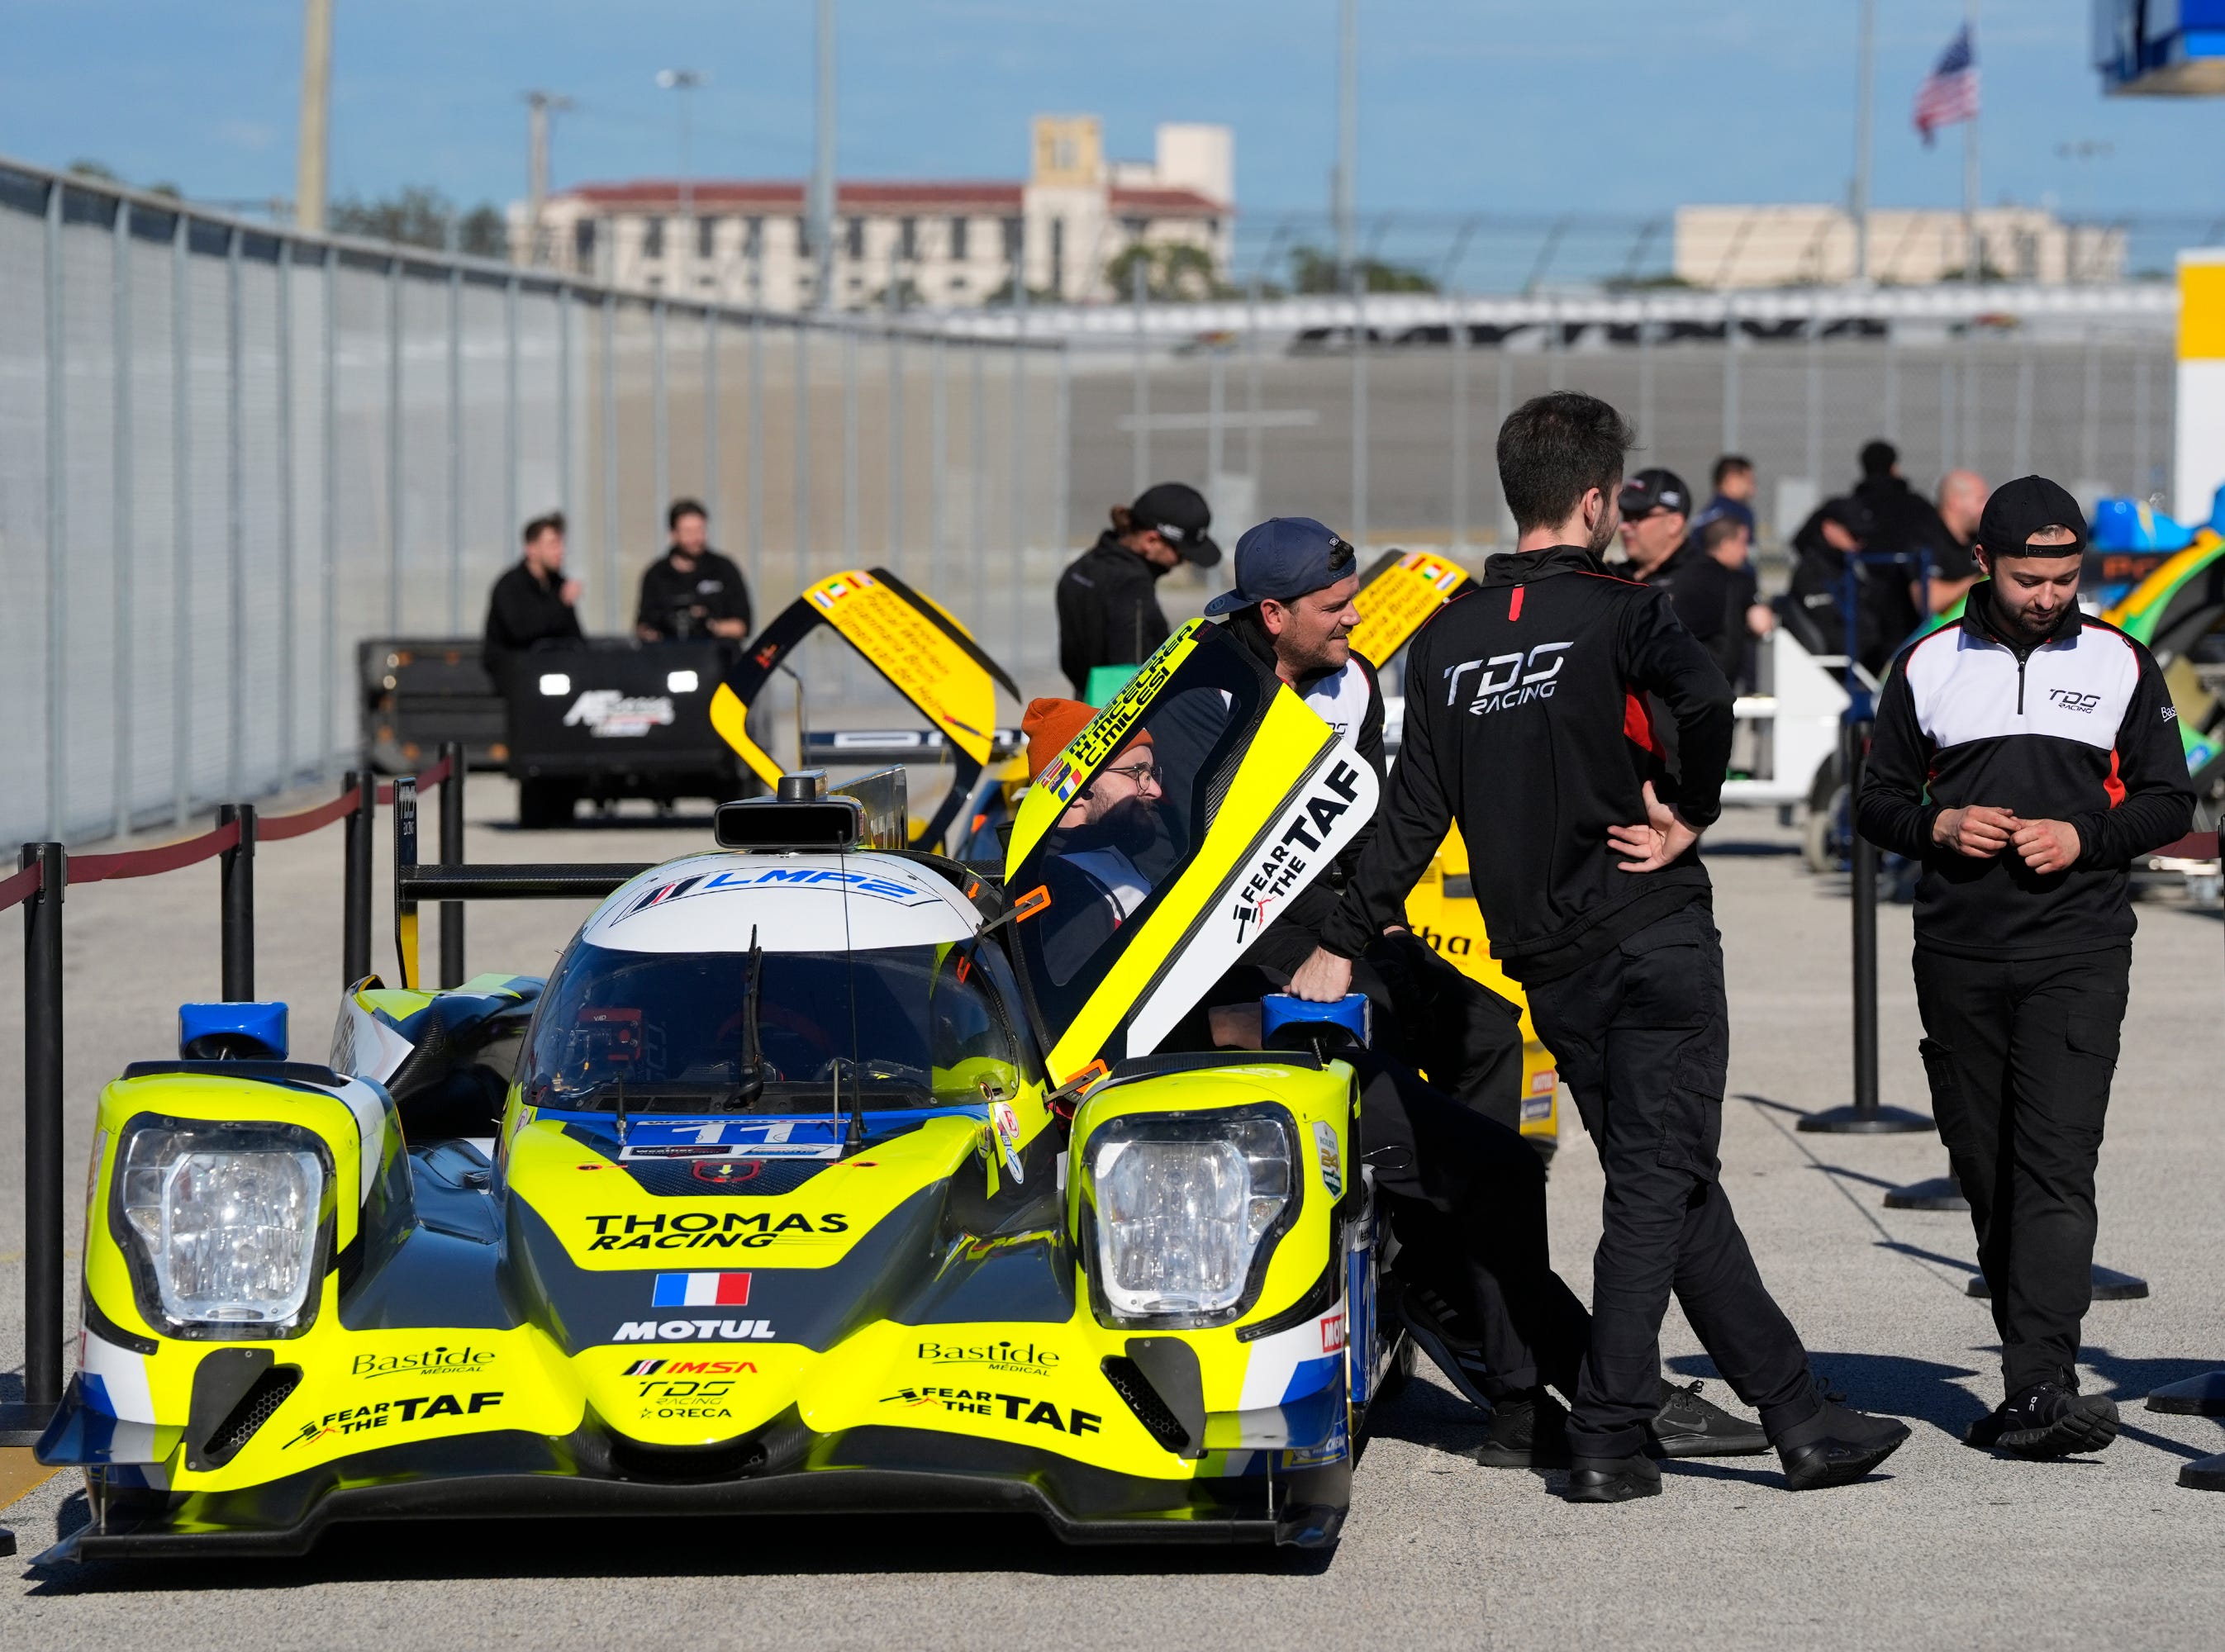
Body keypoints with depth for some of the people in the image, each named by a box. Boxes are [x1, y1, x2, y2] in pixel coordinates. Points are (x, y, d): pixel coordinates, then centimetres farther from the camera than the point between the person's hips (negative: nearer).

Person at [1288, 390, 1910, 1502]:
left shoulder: (1448, 638, 9)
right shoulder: (1615, 611, -7)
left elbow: (1415, 812, 7)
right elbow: (1707, 700, -27)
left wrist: (1340, 946, 12)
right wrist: (1687, 819, -11)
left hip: (1549, 966, 6)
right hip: (1652, 932, -6)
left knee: (1676, 1185, 9)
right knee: (1657, 1186, -2)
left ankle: (1802, 1418, 12)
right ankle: (1606, 1442, -7)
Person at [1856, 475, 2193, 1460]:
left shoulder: (2120, 665, 7)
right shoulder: (1928, 666, 9)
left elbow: (2169, 803, 9)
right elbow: (1879, 800, 14)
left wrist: (2085, 838, -9)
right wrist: (1940, 826, -7)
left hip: (2076, 952, -3)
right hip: (1957, 958, 3)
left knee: (2055, 1166, -15)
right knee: (1984, 1170, 7)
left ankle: (2039, 1392, -23)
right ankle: (2032, 1361, 21)